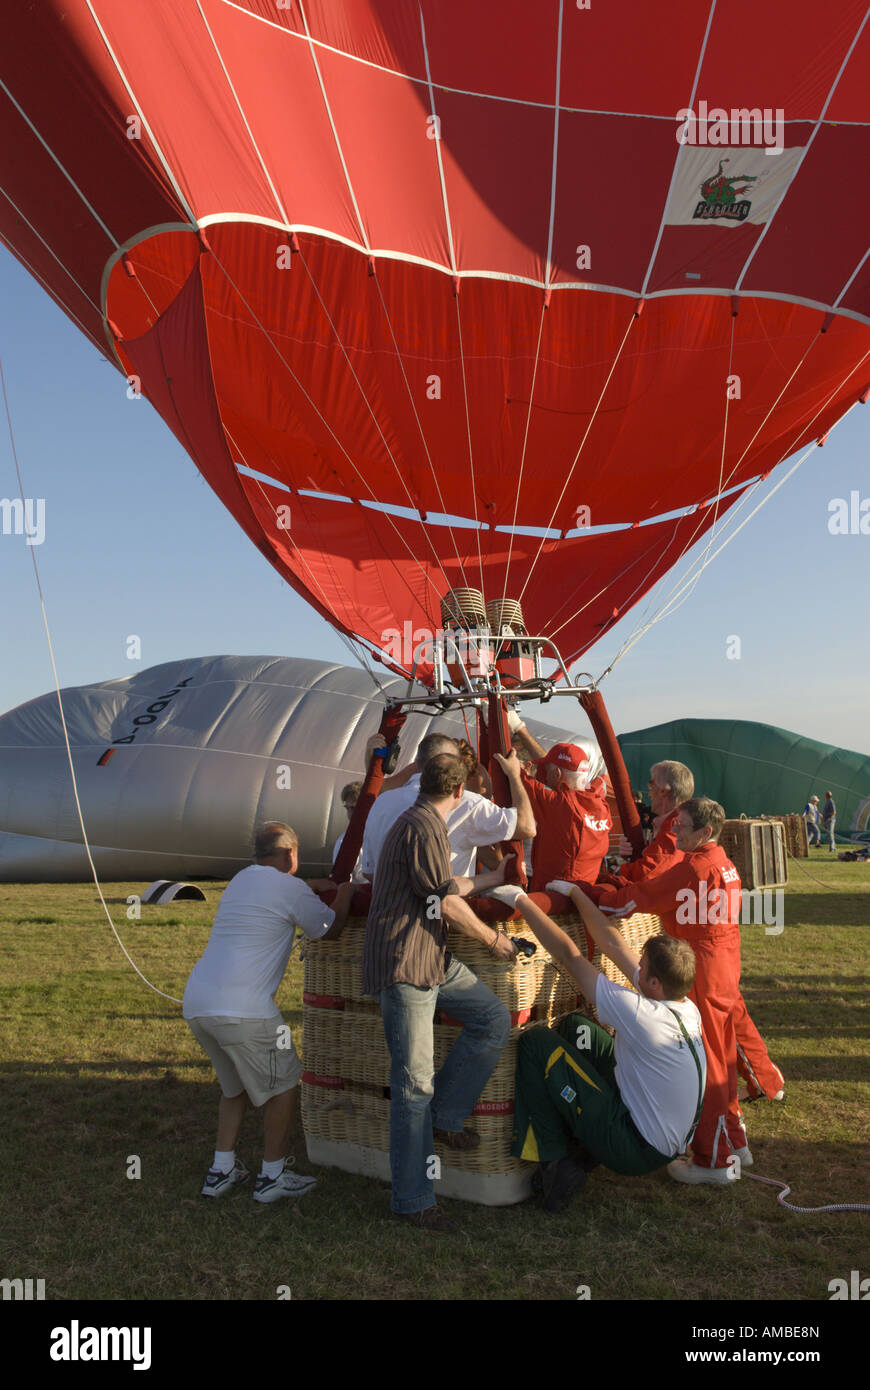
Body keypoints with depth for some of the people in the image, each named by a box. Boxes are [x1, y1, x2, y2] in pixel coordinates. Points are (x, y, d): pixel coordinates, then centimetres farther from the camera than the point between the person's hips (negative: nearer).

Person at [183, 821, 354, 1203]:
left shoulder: (239, 881, 21)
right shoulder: (289, 888, -4)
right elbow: (331, 930, 9)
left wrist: (330, 891, 40)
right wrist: (345, 895, 25)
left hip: (195, 1003, 8)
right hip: (240, 1008, -8)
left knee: (236, 1085, 26)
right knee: (283, 1085, 10)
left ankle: (221, 1170, 28)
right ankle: (272, 1177, 18)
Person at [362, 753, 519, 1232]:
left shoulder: (423, 822, 18)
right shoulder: (423, 826, -15)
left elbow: (447, 885, 31)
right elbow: (447, 903, -15)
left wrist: (492, 878, 42)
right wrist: (493, 939, -1)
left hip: (432, 958, 10)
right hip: (403, 963, -10)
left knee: (494, 1018, 6)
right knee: (414, 1082, -5)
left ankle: (444, 1117, 13)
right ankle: (412, 1201, 5)